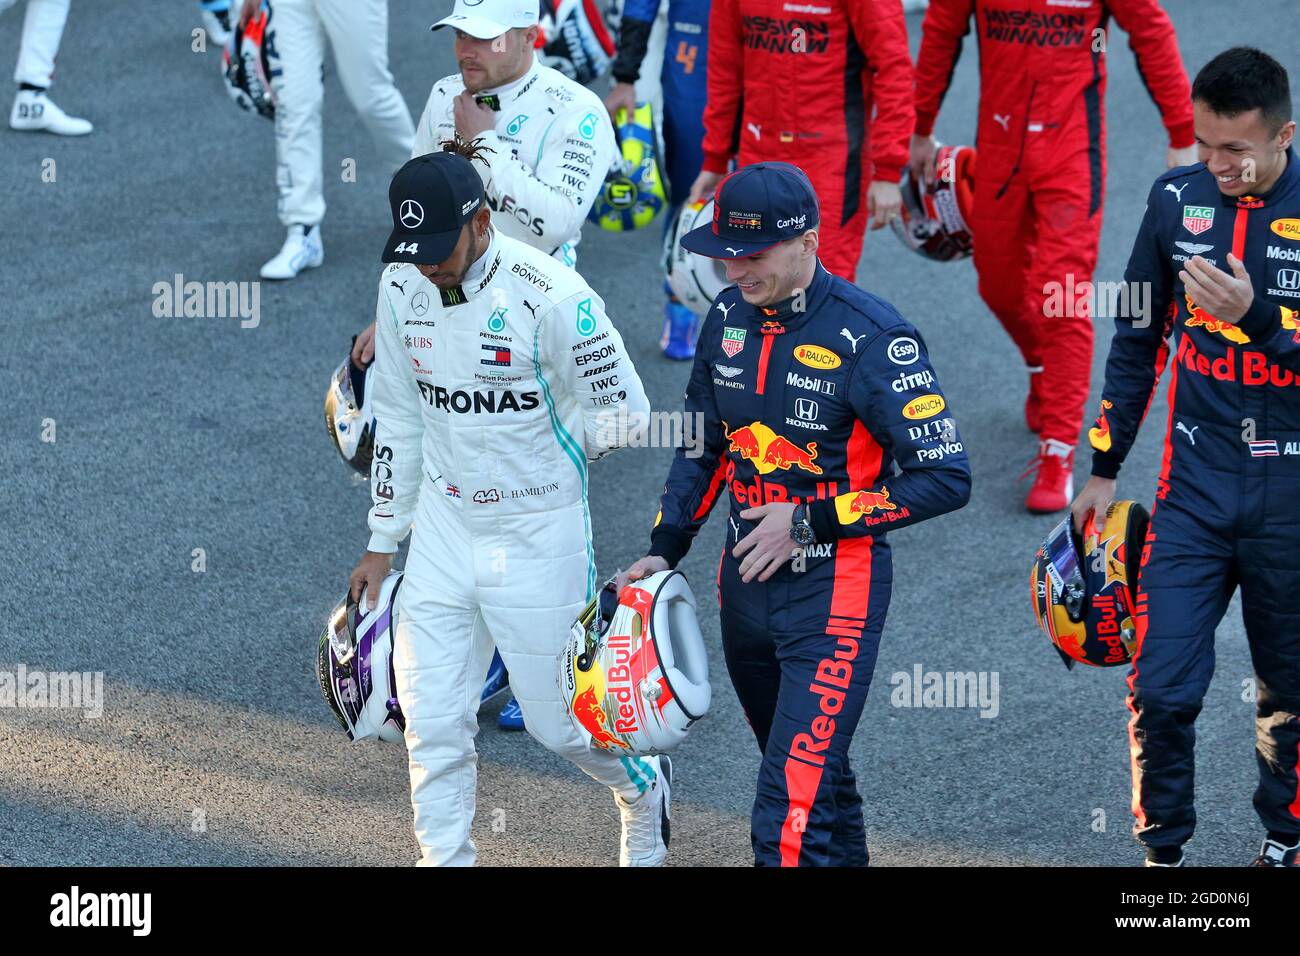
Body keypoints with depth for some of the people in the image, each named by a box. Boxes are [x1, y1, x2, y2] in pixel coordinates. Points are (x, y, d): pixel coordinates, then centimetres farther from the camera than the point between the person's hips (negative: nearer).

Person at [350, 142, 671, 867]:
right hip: (443, 531, 5)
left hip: (538, 535, -5)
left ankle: (646, 787, 38)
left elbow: (622, 413, -10)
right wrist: (382, 542, 13)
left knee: (557, 718, 7)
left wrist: (536, 461, 1)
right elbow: (398, 419, 9)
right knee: (433, 723, 2)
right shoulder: (402, 286, -3)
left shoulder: (550, 296, -21)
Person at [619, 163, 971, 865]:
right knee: (808, 763, 21)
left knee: (794, 805, -14)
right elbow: (704, 444, 18)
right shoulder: (730, 317, 3)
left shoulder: (873, 338, -18)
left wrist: (812, 521, -17)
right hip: (745, 579, 7)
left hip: (833, 593, -7)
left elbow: (947, 478, -18)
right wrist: (664, 550, 7)